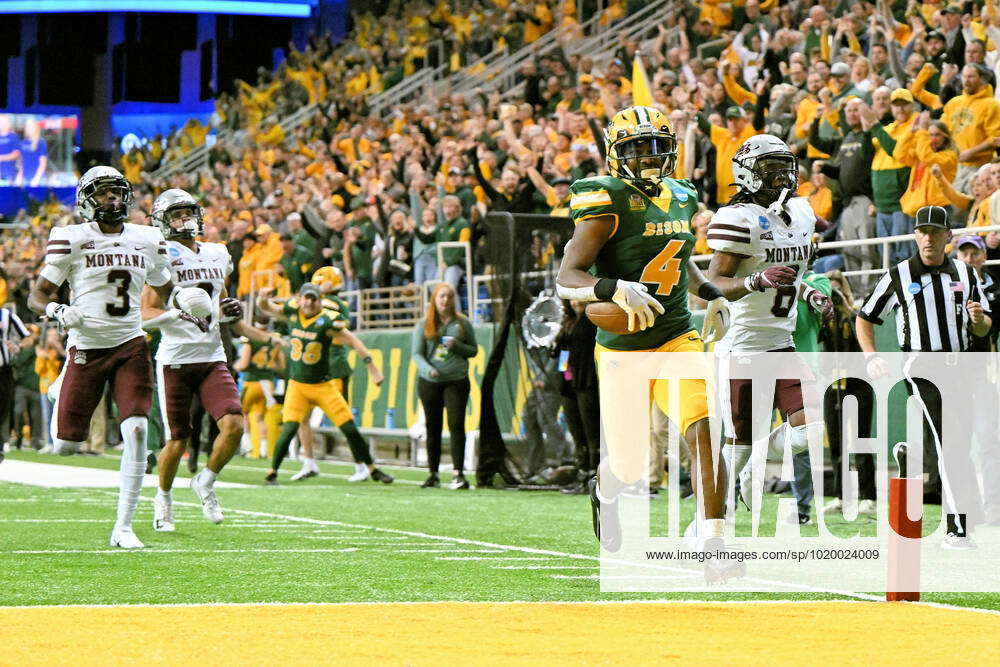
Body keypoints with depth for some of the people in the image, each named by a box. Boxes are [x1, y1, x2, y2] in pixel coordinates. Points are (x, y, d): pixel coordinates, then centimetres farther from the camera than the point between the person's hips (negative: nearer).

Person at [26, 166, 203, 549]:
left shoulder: (147, 241, 7)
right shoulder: (71, 240, -5)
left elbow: (165, 289, 22)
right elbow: (37, 296, -2)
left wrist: (186, 305, 1)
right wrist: (56, 311, -24)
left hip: (130, 346, 2)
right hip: (87, 349, -2)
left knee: (136, 431, -16)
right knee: (66, 447, -3)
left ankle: (123, 527, -7)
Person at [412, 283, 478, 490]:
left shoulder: (462, 323, 7)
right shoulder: (424, 325, 7)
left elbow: (473, 350, 11)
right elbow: (416, 352, 3)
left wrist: (457, 346, -10)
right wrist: (428, 369, -16)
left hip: (457, 381, -1)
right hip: (430, 381, 1)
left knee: (456, 425, -12)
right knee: (433, 428, 7)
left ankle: (458, 474, -14)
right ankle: (433, 474, 16)